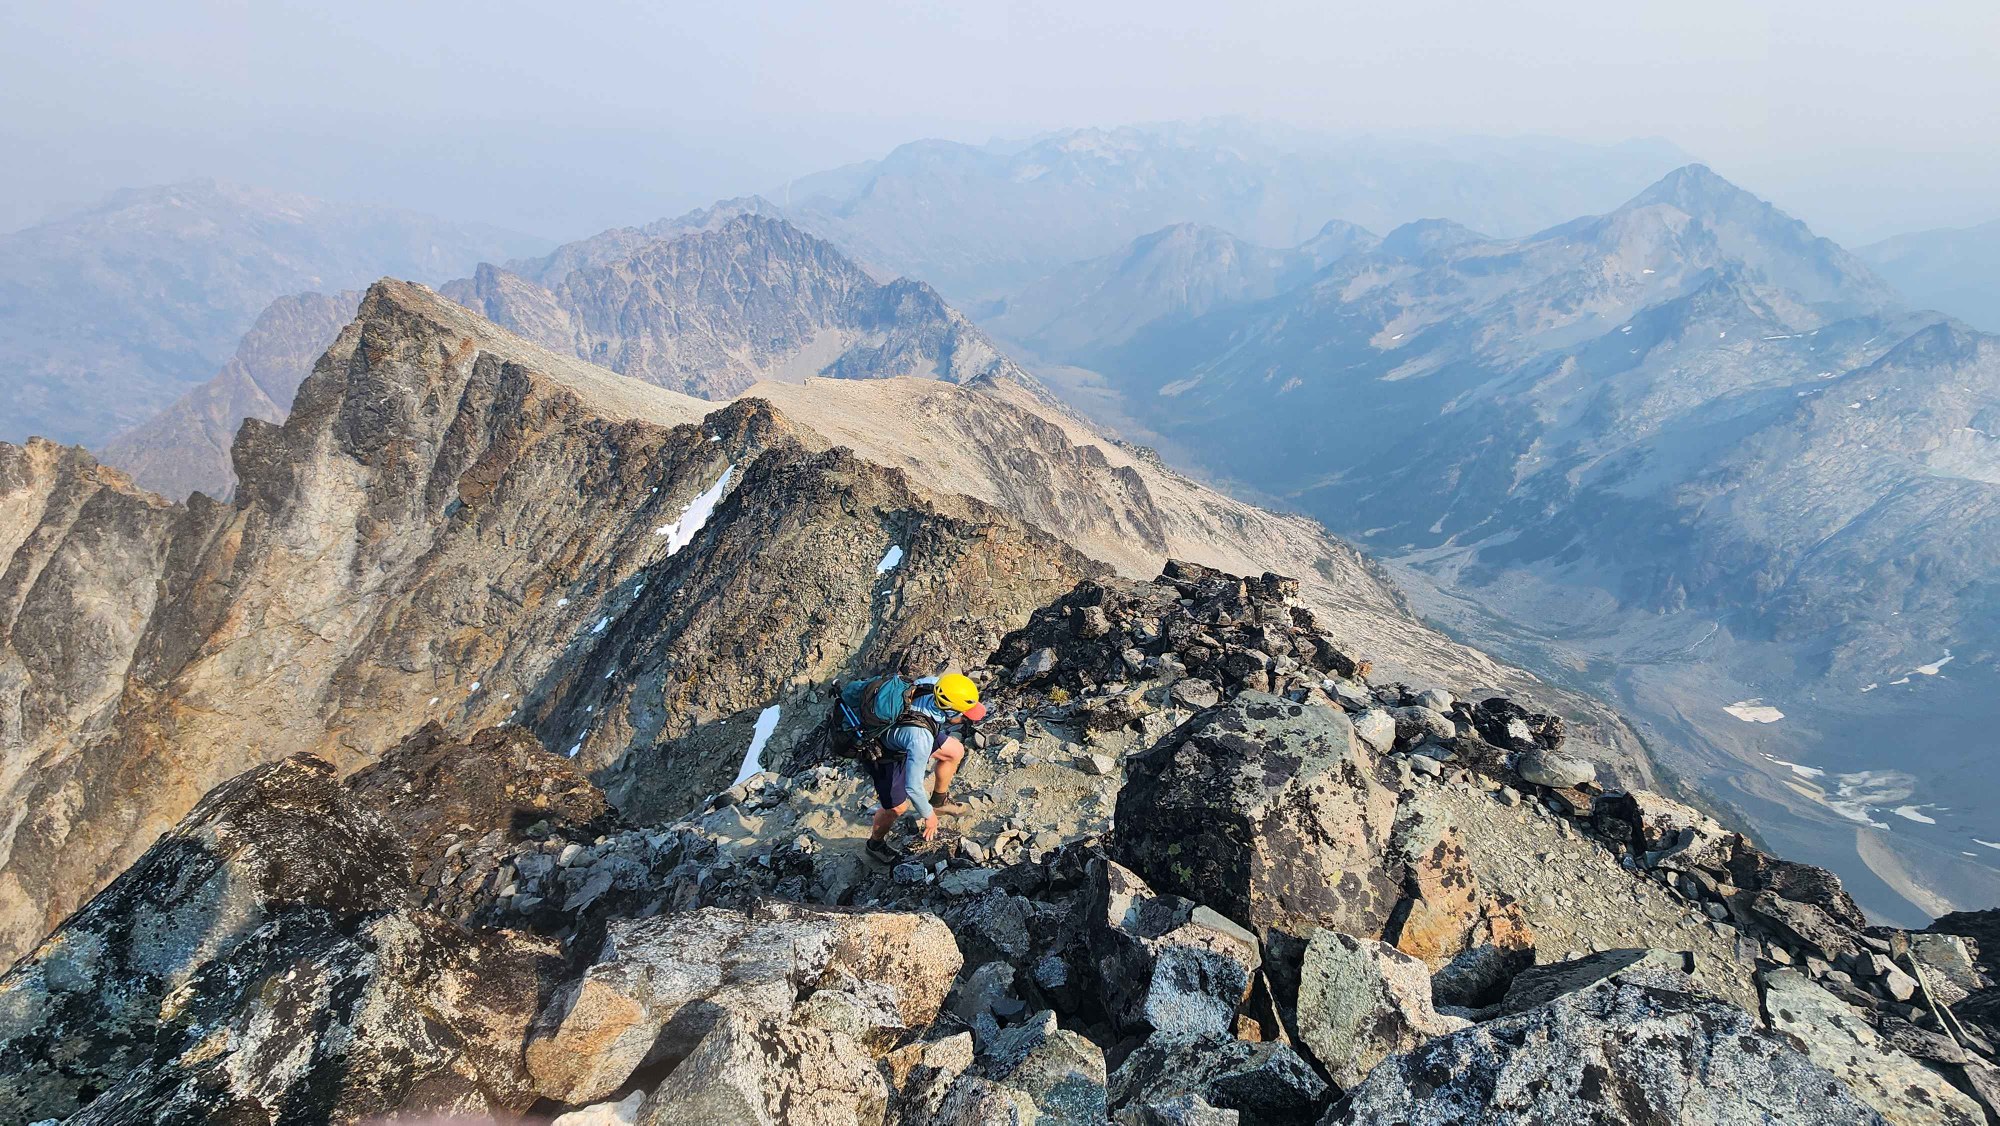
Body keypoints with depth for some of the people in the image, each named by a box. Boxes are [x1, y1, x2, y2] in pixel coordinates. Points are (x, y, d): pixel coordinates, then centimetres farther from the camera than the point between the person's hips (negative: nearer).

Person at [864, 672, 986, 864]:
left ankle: (939, 800, 33)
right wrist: (928, 815, -16)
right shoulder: (920, 738, -43)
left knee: (955, 751, 9)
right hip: (884, 754, -7)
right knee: (897, 807, 4)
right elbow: (913, 787, -33)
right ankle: (875, 844, 35)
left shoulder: (933, 683, -28)